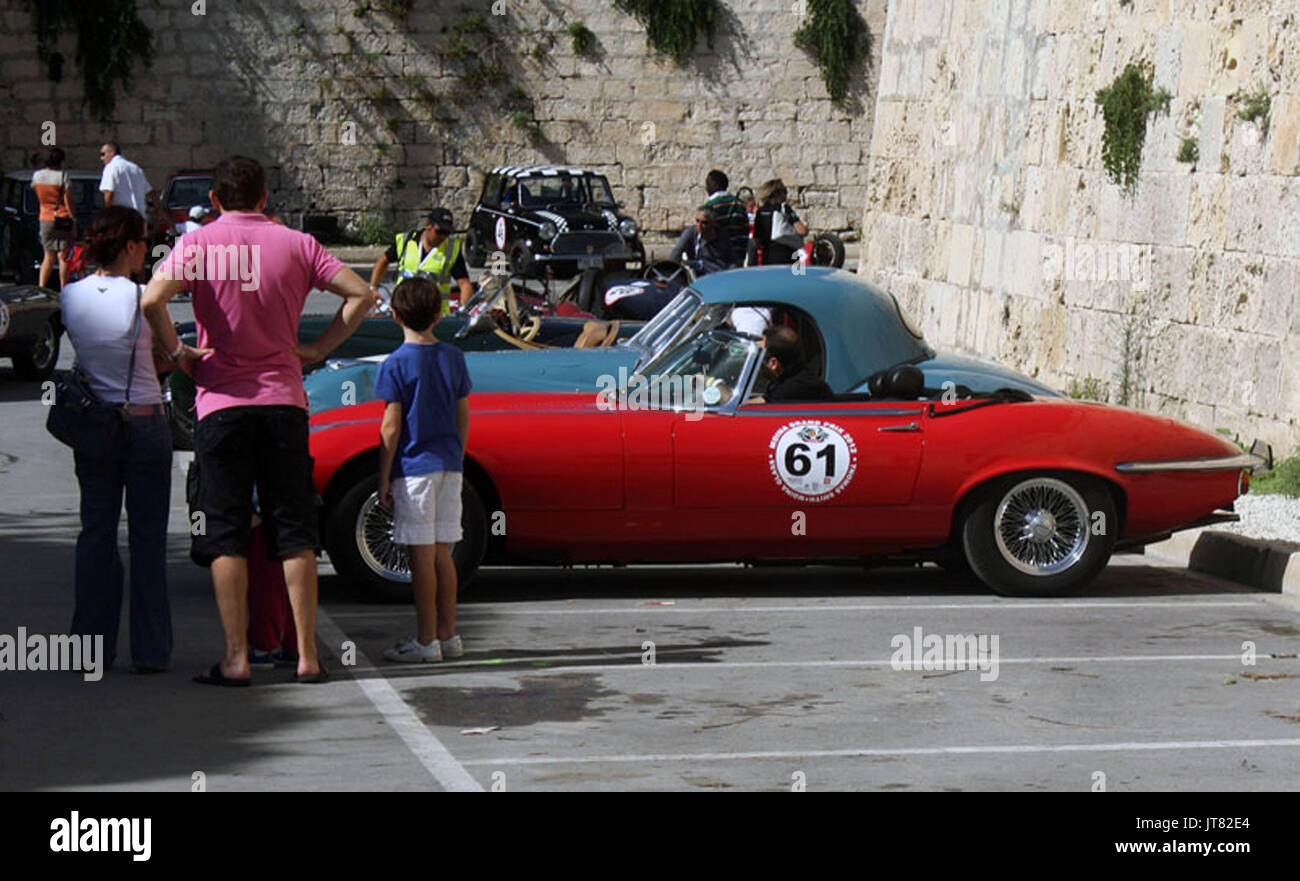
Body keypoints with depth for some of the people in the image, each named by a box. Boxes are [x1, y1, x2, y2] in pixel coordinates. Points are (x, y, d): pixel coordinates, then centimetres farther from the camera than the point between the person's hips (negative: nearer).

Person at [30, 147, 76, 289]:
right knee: (63, 256, 1)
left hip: (45, 220, 5)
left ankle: (41, 287, 4)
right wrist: (74, 219, -7)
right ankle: (63, 289, 1)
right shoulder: (62, 176, -12)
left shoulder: (37, 176, 3)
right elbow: (68, 201, -12)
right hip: (62, 219, -5)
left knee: (48, 257, 13)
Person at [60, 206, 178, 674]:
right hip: (144, 424, -4)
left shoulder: (71, 296, -2)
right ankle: (149, 649, 6)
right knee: (147, 536, 3)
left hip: (90, 425, 4)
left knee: (95, 532, 10)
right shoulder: (144, 298, -13)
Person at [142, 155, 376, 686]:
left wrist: (176, 352, -3)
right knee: (294, 532, 6)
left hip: (221, 403, -1)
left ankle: (236, 658, -2)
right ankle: (307, 655, 4)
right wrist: (318, 350, 5)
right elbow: (361, 295, -2)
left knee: (226, 537, 3)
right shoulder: (295, 245, 3)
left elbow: (152, 299, -18)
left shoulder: (197, 245, -2)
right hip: (283, 400, 2)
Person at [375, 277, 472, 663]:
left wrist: (383, 479, -5)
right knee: (442, 553, 11)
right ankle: (448, 635, 15)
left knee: (422, 555, -2)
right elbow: (463, 418, 10)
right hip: (449, 466, 5)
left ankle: (426, 640, 1)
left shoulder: (396, 365, -9)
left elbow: (391, 427, -10)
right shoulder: (454, 358, 6)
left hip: (414, 468, -5)